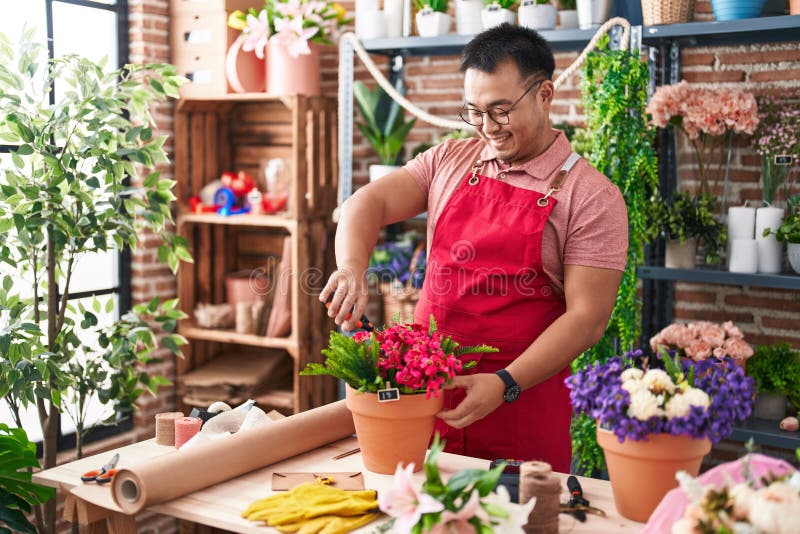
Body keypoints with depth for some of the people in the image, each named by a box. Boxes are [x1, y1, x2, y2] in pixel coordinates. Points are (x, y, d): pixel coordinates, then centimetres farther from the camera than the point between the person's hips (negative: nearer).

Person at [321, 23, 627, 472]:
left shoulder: (592, 197, -7)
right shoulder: (449, 161, 8)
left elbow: (588, 317, -11)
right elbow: (368, 202, 2)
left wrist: (505, 385, -21)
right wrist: (352, 266, -19)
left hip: (523, 410, -3)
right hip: (424, 396, 4)